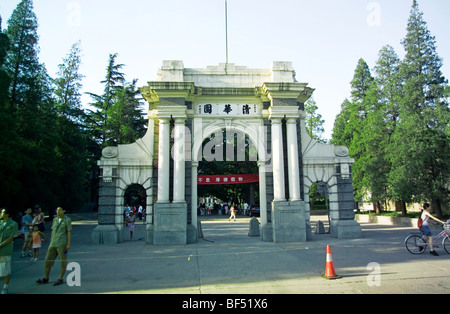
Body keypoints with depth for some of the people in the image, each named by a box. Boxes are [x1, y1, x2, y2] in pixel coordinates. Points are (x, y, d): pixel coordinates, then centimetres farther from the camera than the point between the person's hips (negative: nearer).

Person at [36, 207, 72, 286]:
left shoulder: (67, 220, -4)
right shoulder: (55, 219, 13)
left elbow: (69, 232, -7)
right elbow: (53, 231, 18)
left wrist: (68, 244, -13)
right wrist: (51, 243, 15)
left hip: (62, 244, -6)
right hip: (53, 244, 6)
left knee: (63, 261, 0)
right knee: (48, 260, 8)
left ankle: (60, 279, 10)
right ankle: (46, 278, 21)